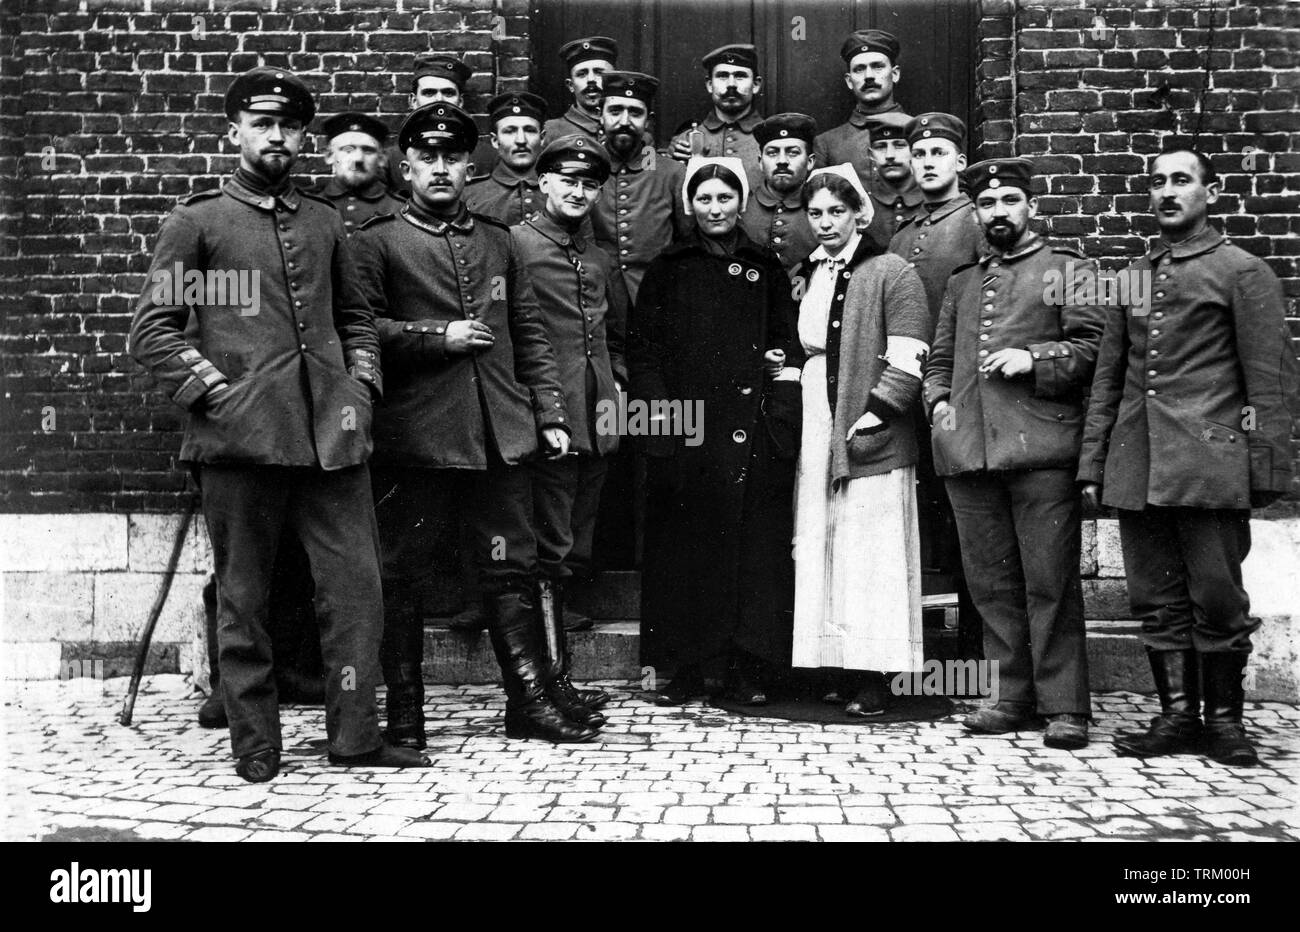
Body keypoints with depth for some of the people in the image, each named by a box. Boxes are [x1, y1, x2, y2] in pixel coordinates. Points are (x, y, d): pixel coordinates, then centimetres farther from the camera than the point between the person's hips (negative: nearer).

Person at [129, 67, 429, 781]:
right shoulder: (197, 221, 5)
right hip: (241, 435, -3)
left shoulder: (324, 221, 17)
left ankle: (354, 736, 10)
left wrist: (361, 387, 9)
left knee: (356, 582, 0)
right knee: (243, 595, 4)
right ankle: (255, 742, 15)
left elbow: (355, 318, 24)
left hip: (332, 434, 4)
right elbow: (151, 328, 1)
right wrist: (214, 392, -8)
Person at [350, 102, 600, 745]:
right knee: (401, 572, 3)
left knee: (512, 568, 7)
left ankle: (531, 700, 16)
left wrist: (550, 414, 10)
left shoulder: (497, 241, 18)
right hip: (415, 434, -4)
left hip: (502, 432, 4)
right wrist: (438, 336, -12)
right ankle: (404, 709, 15)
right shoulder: (376, 242, 4)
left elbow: (529, 334, 17)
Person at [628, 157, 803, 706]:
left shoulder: (767, 270, 13)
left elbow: (787, 347, 10)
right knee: (685, 548, 0)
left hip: (753, 432, 1)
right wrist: (659, 408, -7)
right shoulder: (668, 270, 10)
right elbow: (642, 347, 6)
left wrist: (781, 413, -4)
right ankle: (688, 667, 8)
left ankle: (748, 669, 7)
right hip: (684, 428, -1)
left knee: (755, 544, 0)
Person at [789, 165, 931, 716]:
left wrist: (871, 419, -15)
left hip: (871, 437, -7)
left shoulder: (891, 273, -4)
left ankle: (873, 677, 2)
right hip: (816, 433, 7)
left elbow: (907, 362, -11)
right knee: (819, 548, 5)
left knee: (870, 555, -5)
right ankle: (840, 670, 13)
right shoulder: (807, 276, 17)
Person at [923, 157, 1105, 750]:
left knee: (1050, 581, -5)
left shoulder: (1068, 271, 9)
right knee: (990, 580, 7)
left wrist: (1034, 358, -13)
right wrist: (939, 402, 11)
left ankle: (1065, 707, 2)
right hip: (969, 450, 5)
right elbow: (940, 359, 28)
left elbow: (1093, 346, 0)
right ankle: (1012, 698, 16)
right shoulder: (962, 284, 24)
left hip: (1040, 447, -5)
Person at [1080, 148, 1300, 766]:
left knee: (1217, 599, -1)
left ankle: (1224, 720, 13)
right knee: (1157, 601, 7)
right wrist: (1093, 462, 12)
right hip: (1137, 468, 5)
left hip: (1210, 462, -5)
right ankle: (1177, 716, 16)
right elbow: (1107, 375, 18)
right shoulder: (1131, 277, 17)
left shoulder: (1243, 272, 3)